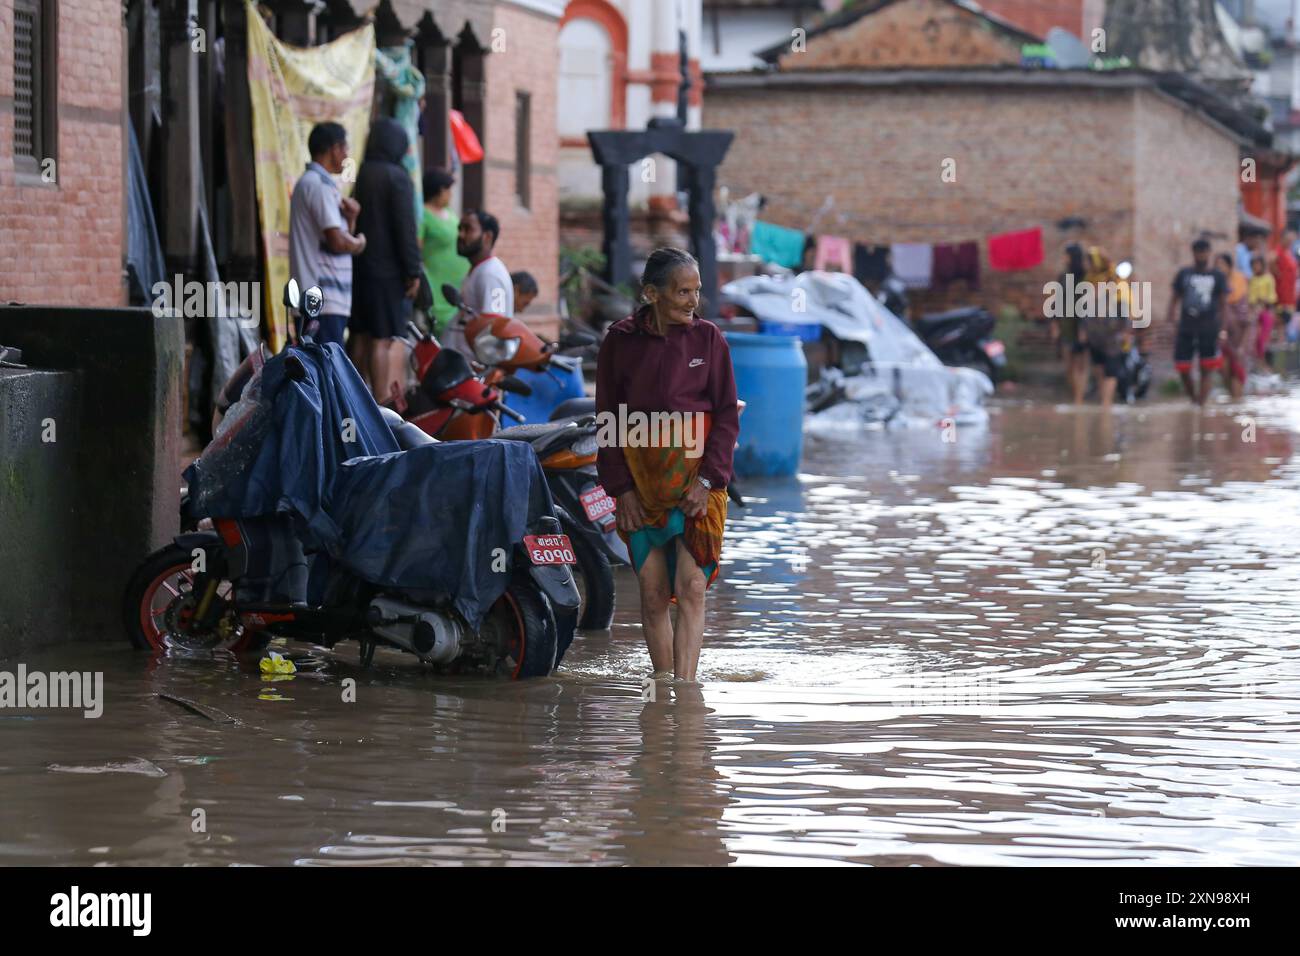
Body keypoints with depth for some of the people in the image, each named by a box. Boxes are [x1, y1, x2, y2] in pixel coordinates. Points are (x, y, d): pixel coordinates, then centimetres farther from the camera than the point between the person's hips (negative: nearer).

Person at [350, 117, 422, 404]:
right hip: (387, 271, -7)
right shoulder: (396, 177, -11)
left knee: (362, 338, 12)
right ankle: (382, 405, -5)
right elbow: (405, 227, -15)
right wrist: (413, 271, -11)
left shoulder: (359, 176, 8)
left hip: (360, 269, 7)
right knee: (384, 340, -5)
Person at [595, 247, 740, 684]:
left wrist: (707, 480, -9)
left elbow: (727, 415, 1)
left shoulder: (708, 339, 1)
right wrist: (621, 488, -3)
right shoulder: (621, 341, 1)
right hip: (641, 479, 1)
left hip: (697, 475, -1)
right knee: (653, 593, 2)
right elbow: (607, 420, 5)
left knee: (691, 588, -10)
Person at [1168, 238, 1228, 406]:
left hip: (1209, 329, -2)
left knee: (1206, 370, -3)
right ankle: (1193, 399, 22)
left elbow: (1223, 304, 3)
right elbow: (1175, 299, 11)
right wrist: (1171, 323, -1)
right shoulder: (1184, 274, 8)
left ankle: (1201, 404, -1)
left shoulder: (1217, 276, 3)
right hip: (1186, 328, 2)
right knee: (1183, 369, 2)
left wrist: (1222, 329, -6)